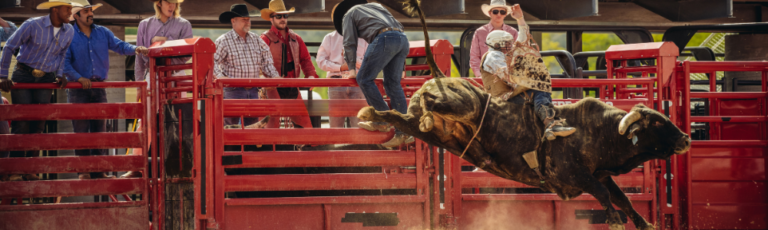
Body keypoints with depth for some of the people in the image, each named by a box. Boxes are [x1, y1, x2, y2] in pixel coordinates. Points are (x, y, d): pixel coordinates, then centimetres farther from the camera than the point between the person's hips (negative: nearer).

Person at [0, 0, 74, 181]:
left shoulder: (69, 31, -1)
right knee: (21, 122, -8)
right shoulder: (33, 25, -16)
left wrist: (59, 75, 3)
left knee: (38, 123, -1)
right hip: (24, 75, -4)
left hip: (46, 78, 4)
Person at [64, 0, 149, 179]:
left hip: (99, 87, 4)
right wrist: (79, 78, -21)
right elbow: (65, 62, -8)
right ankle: (83, 170, -2)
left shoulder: (102, 33, 11)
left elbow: (119, 45, 0)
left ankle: (99, 170, 7)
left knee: (99, 128, 4)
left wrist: (134, 49, -20)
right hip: (78, 89, -4)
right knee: (81, 128, -5)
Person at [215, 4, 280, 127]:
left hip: (253, 90, 5)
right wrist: (220, 76, -27)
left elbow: (266, 62, 16)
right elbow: (214, 61, -11)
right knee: (231, 122, -6)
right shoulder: (224, 41, -3)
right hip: (233, 89, -5)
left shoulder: (256, 39, 13)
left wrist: (275, 76, 1)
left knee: (252, 122, 6)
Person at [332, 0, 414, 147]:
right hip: (402, 39, 7)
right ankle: (403, 132, 1)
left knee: (364, 79, 1)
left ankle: (382, 121, -6)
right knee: (393, 84, 8)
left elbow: (350, 43, 14)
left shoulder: (349, 15, 22)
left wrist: (351, 68, 22)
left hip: (384, 38, -7)